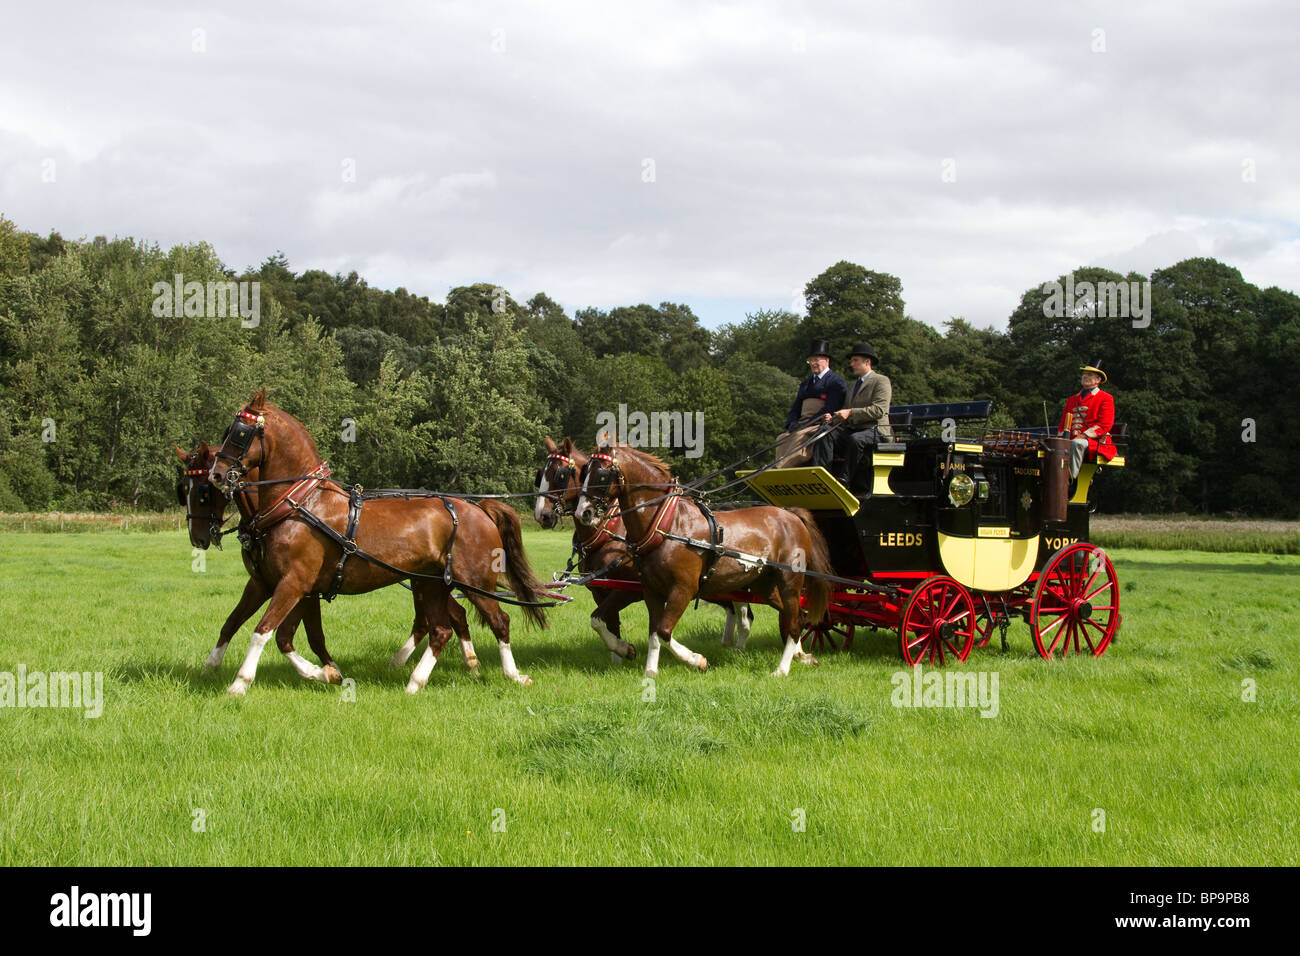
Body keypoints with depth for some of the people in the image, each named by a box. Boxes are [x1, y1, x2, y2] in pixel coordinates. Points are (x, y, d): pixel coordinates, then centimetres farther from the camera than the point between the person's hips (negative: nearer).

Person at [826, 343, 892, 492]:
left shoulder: (881, 381, 3)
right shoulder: (854, 386, 29)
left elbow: (879, 410, -11)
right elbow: (845, 411, 24)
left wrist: (850, 413, -20)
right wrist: (832, 418, 0)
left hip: (874, 430, -7)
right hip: (851, 429, 7)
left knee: (855, 439, -40)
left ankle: (845, 479, -33)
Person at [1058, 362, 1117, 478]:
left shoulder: (1106, 398, 6)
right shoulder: (1072, 399, 26)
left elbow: (1105, 425, -6)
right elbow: (1063, 423, 24)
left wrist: (1083, 436, -17)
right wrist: (1062, 437, 1)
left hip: (1095, 441, -6)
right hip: (1070, 441, 6)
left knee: (1076, 443, -39)